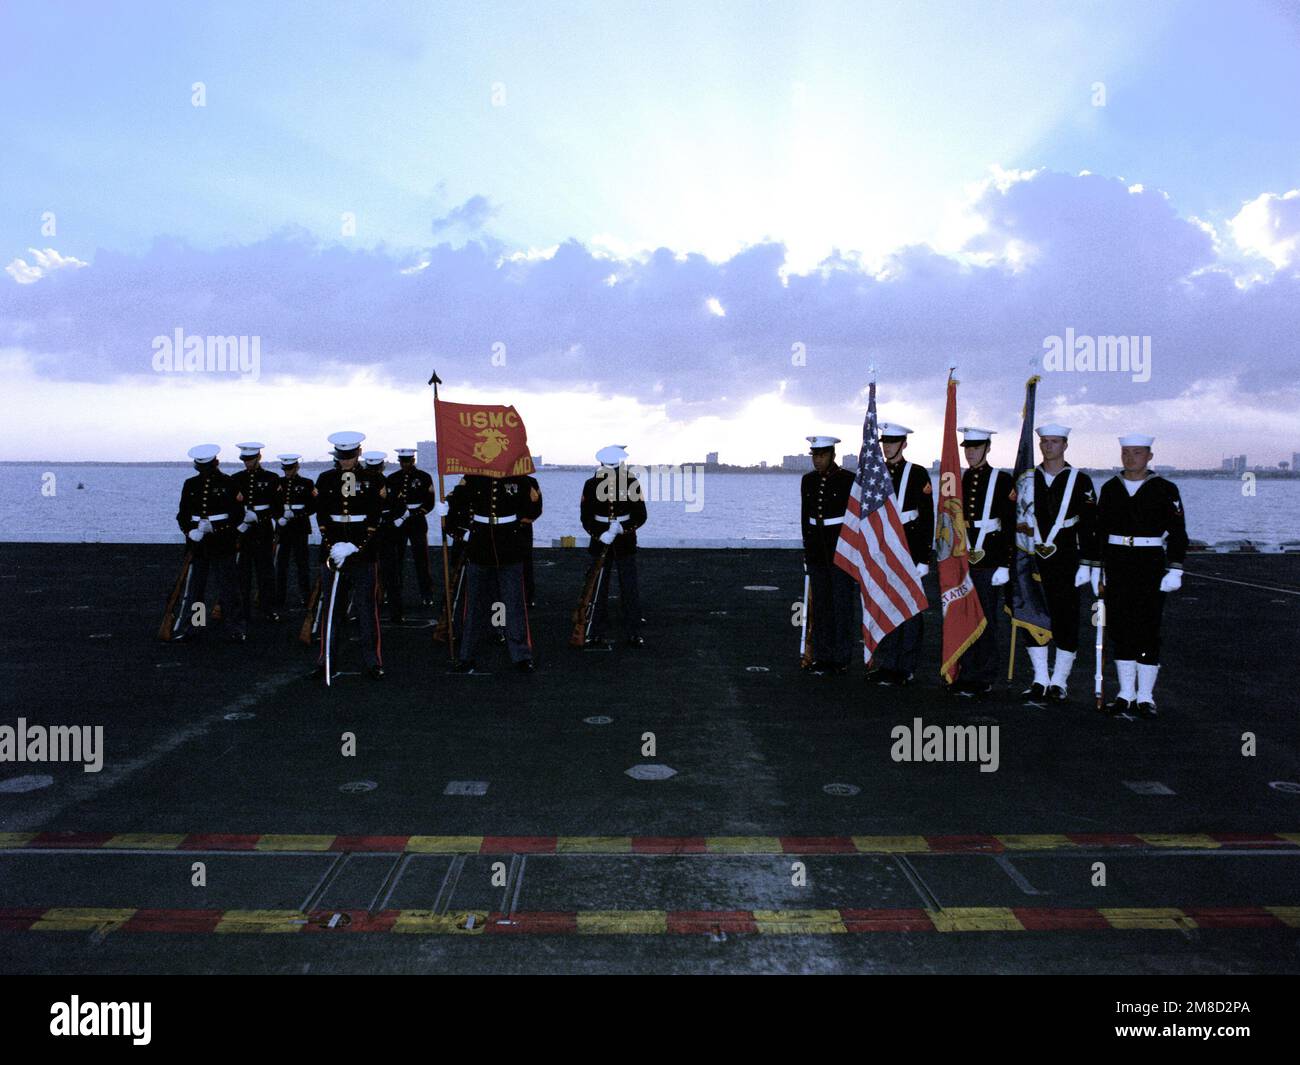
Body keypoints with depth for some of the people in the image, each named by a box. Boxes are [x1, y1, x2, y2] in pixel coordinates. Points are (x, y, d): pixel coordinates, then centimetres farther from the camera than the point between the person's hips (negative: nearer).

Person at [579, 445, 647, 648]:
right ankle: (597, 634, 9)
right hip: (600, 541, 0)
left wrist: (621, 528, -20)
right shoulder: (591, 485, -3)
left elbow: (640, 516, -4)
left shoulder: (631, 483, -4)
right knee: (598, 588, 2)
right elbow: (585, 517, -2)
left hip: (625, 542, 0)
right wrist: (600, 535, -18)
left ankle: (633, 633, 10)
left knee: (630, 588, 0)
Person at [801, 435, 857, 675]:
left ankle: (842, 658, 9)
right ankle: (823, 657, 13)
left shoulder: (848, 480, -8)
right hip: (817, 549, 5)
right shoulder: (808, 480, 7)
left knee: (843, 601, 0)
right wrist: (807, 547, 14)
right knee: (820, 603, 6)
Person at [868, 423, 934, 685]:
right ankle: (884, 664, 17)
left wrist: (924, 557, -9)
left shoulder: (918, 474, -3)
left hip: (908, 548, -4)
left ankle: (904, 669, 7)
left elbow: (927, 518, -4)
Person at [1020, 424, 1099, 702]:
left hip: (1065, 561, -2)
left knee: (1066, 620, 2)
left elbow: (1089, 526, -3)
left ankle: (1059, 682, 12)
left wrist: (1089, 564, -8)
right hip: (1032, 561, 2)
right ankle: (1040, 680, 14)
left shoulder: (1080, 481, 0)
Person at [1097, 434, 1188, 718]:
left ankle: (1145, 697, 8)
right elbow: (1100, 531, 13)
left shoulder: (1165, 489, 0)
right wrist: (1097, 566, 10)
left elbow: (1177, 532, -2)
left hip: (1151, 564, -3)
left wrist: (1175, 570, -8)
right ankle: (1126, 694, 14)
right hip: (1116, 564, 3)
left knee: (1147, 629, -1)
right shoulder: (1110, 489, 9)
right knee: (1120, 628, 5)